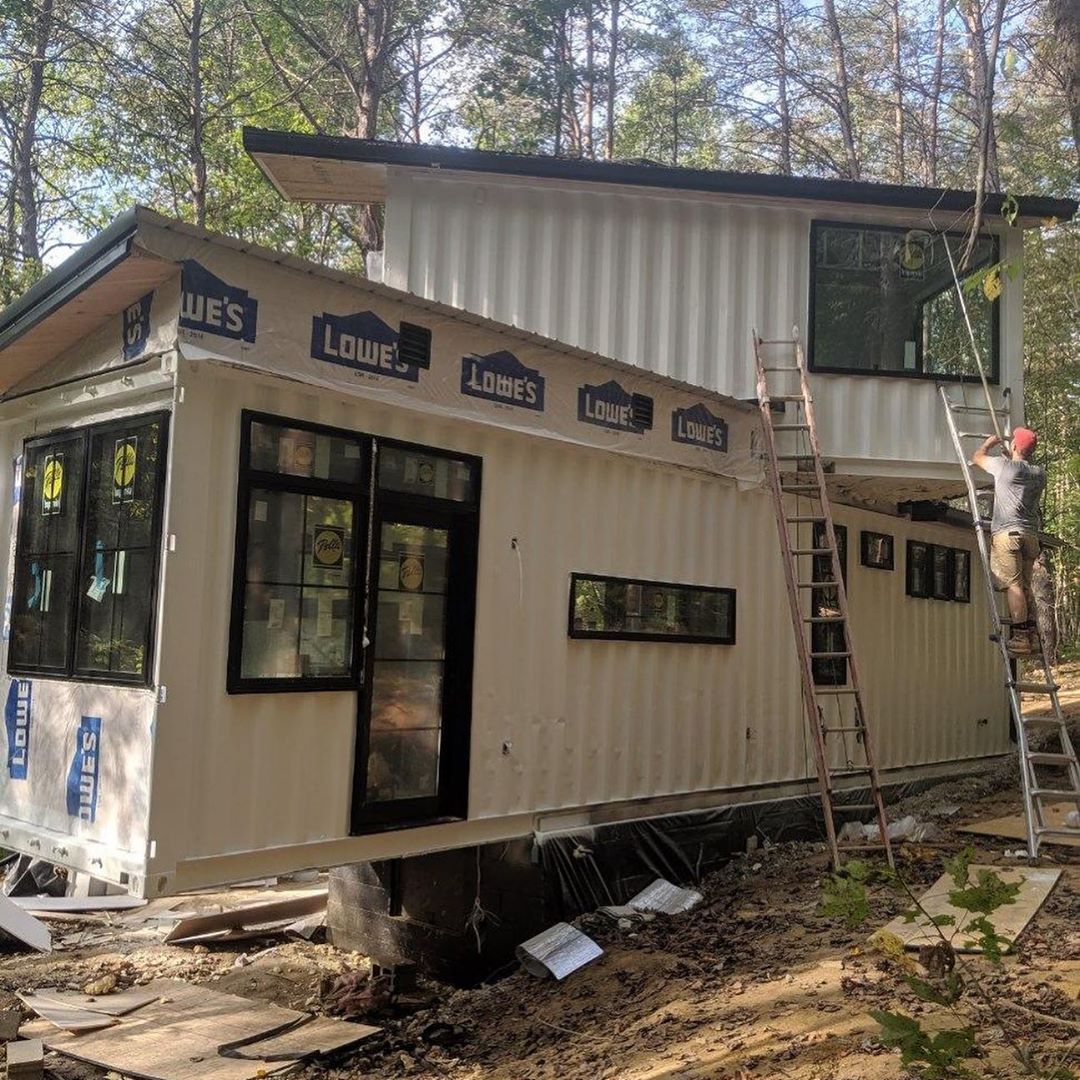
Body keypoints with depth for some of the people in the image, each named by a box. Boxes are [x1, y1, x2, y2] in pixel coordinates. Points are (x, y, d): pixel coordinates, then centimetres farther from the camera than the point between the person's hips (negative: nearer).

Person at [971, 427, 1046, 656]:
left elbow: (977, 457, 15)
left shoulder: (1004, 466, -2)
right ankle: (1032, 635, 7)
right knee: (1025, 586, 10)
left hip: (1007, 532, -6)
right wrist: (1009, 456, 45)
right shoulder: (1040, 474, 14)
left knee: (1013, 585, -12)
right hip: (1031, 534, 6)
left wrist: (990, 442, 33)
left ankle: (1020, 637, -18)